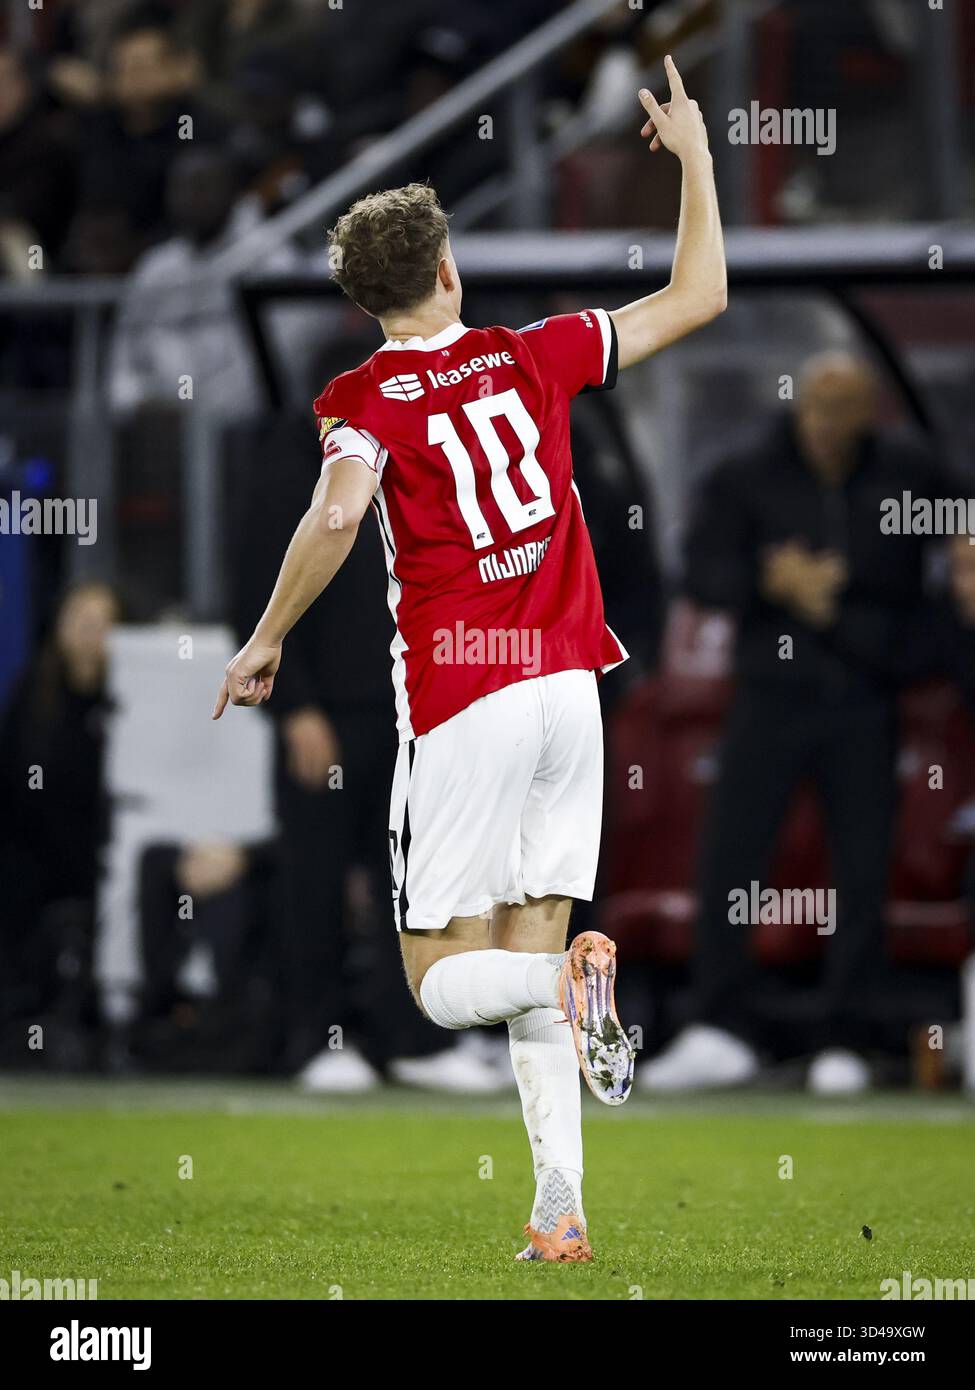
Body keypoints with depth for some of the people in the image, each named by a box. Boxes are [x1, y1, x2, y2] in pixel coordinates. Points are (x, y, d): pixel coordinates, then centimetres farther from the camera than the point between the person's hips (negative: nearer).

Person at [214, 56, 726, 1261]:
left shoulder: (366, 399, -4)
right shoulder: (533, 356, 7)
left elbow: (337, 514, -23)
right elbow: (699, 296, 16)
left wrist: (265, 642, -10)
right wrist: (693, 150, 25)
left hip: (458, 702, -4)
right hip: (566, 688, 4)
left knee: (441, 978, 4)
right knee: (531, 942, 10)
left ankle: (574, 974, -29)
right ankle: (561, 1207, 1)